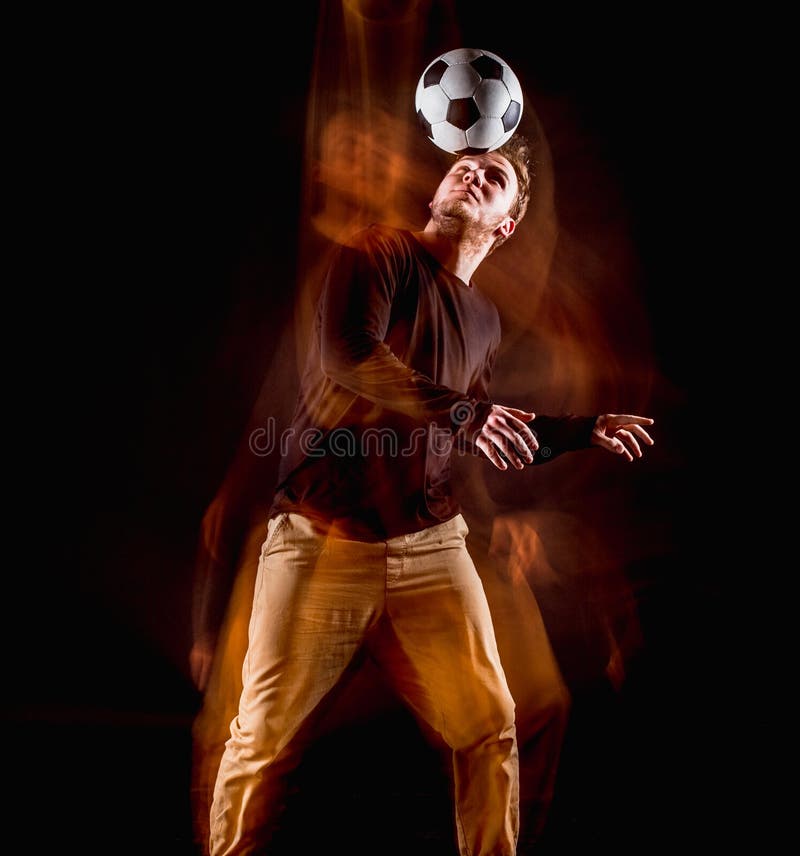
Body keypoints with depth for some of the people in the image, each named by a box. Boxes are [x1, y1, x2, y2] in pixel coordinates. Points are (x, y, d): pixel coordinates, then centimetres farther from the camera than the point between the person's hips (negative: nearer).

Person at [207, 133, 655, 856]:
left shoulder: (484, 321, 16)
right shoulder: (382, 253, -2)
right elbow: (346, 351, -21)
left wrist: (585, 431, 20)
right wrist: (461, 412, -25)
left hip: (431, 548, 5)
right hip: (324, 543, -5)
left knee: (490, 730, 2)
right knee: (265, 741, 0)